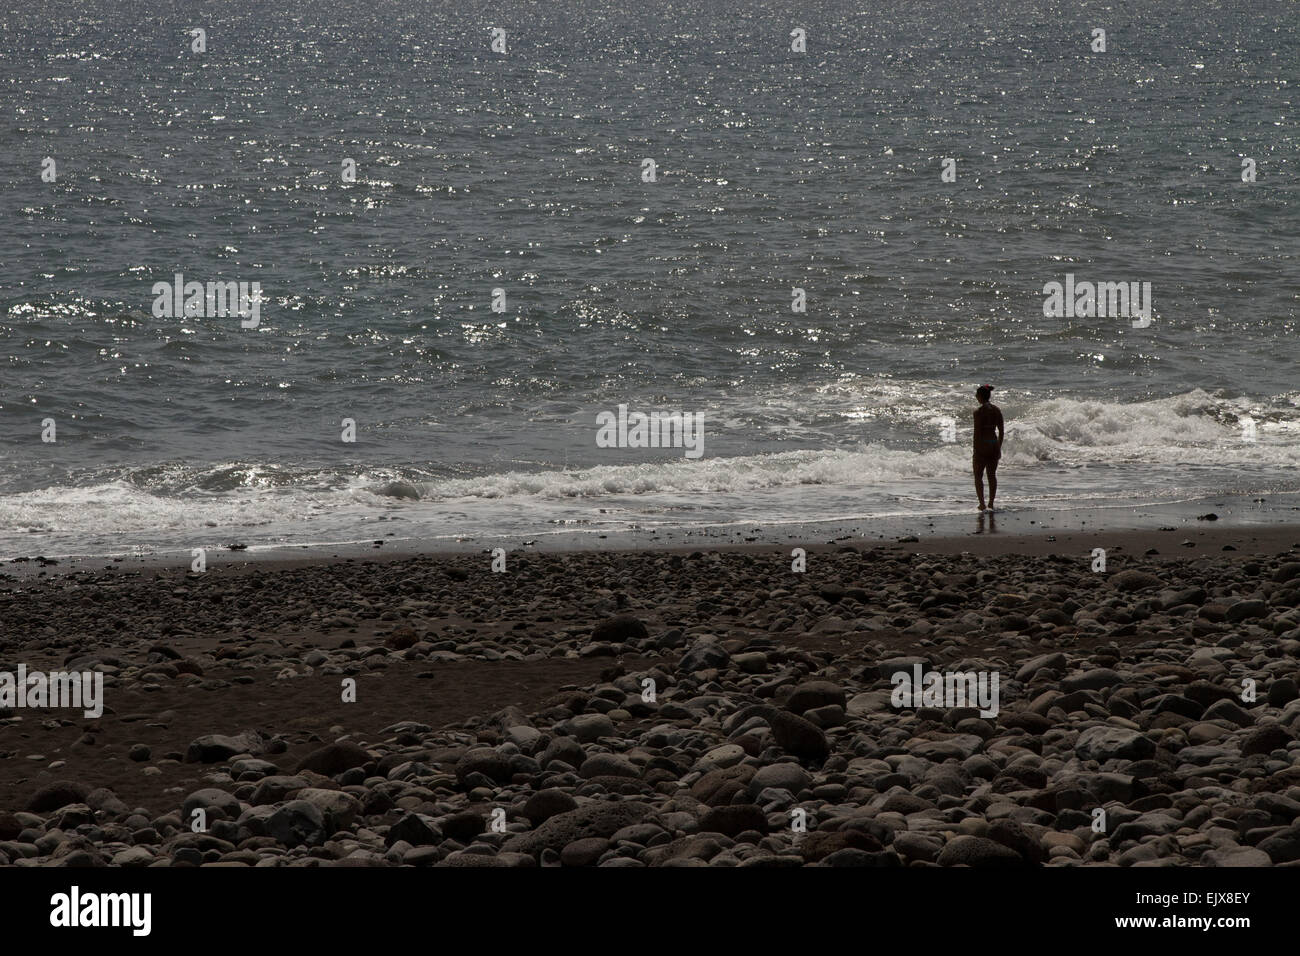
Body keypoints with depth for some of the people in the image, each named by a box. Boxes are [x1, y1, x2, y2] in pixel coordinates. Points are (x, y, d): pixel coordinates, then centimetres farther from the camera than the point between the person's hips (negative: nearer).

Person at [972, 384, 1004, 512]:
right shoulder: (997, 410, 3)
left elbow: (977, 432, -16)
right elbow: (1001, 431, 7)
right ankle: (991, 503, 18)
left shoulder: (979, 411, -15)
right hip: (994, 444, 6)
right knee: (992, 475, 15)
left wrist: (975, 451, -11)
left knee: (978, 476, 6)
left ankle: (982, 504, -2)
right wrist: (999, 448, 16)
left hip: (982, 445, -6)